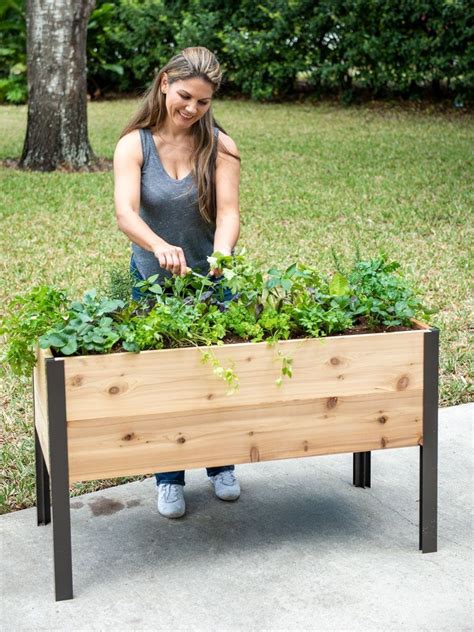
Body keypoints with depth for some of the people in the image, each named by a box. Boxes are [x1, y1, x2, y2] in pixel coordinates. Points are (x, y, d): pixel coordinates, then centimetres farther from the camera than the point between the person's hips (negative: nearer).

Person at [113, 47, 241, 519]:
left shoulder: (219, 147, -11)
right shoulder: (134, 145, -14)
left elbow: (228, 211, -21)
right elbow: (125, 213, -29)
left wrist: (221, 254, -43)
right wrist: (160, 246, -49)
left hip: (214, 279, 1)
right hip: (153, 280, -1)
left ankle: (221, 467, 35)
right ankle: (169, 480, 24)